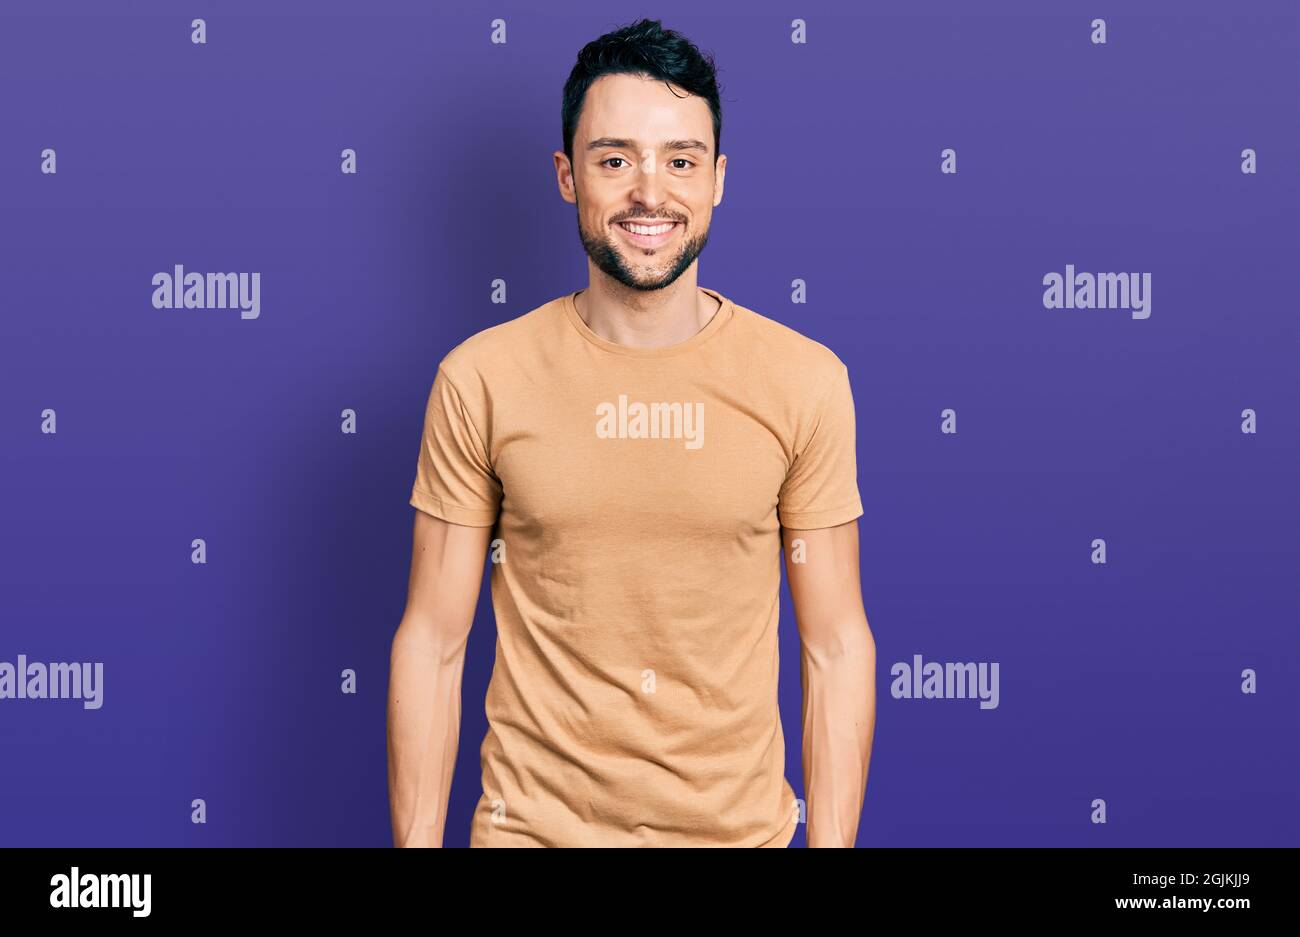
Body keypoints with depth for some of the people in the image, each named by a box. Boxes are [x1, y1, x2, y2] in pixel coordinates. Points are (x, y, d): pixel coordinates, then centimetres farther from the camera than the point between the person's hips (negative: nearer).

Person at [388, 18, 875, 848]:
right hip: (533, 824, -1)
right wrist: (416, 840, -4)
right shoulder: (480, 380, -7)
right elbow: (433, 642, -3)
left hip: (740, 825, 1)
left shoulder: (805, 381, -5)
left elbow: (837, 645, -2)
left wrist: (834, 842, -5)